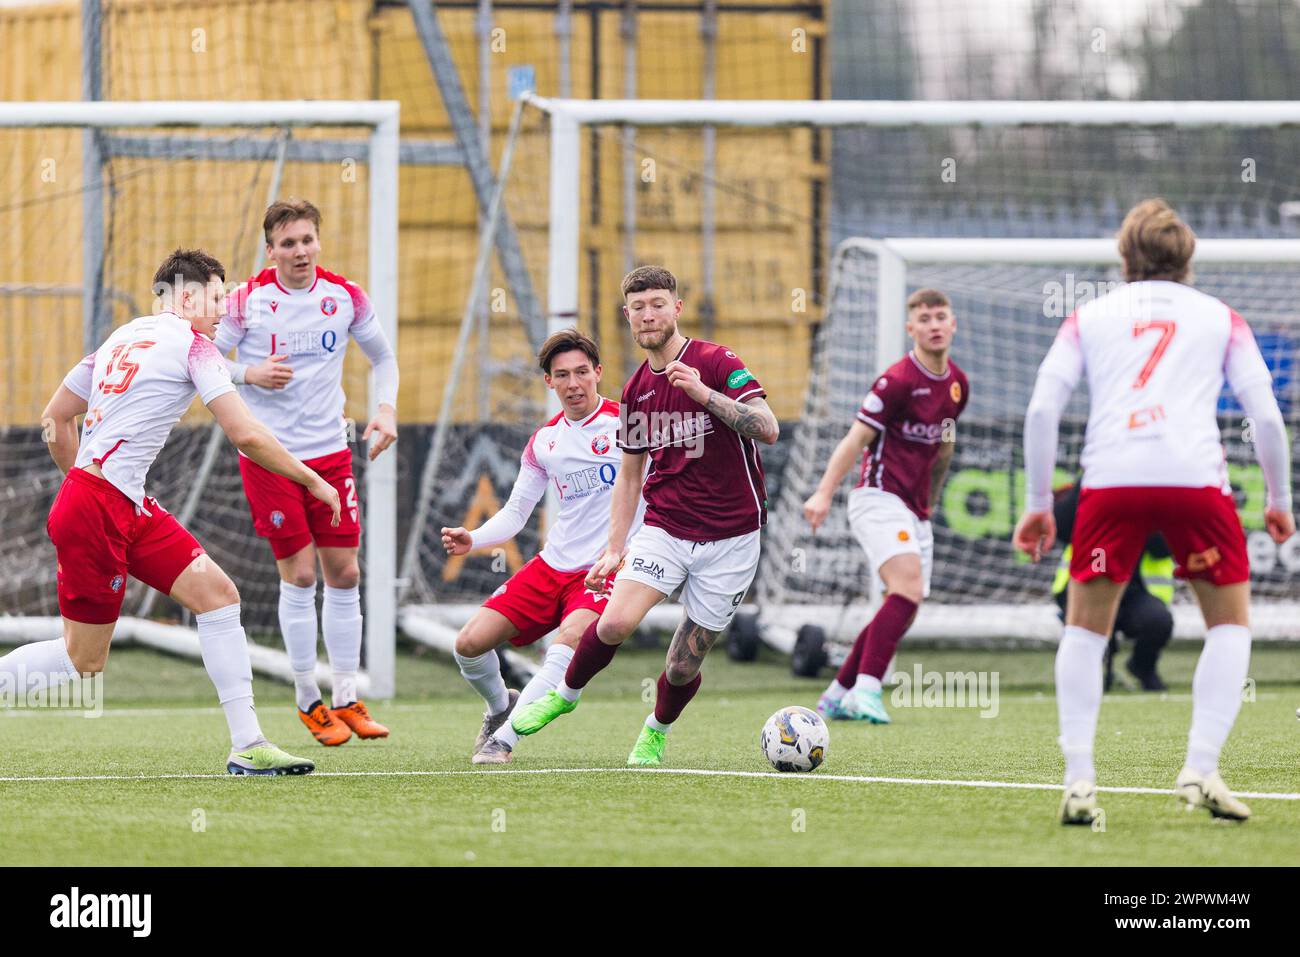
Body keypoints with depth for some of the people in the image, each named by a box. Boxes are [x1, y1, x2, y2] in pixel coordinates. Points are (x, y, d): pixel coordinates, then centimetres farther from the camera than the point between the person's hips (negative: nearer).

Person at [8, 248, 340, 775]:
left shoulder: (122, 337, 18)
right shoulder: (193, 345, -6)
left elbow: (56, 419, 22)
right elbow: (245, 435, -11)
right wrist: (311, 480, -1)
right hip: (99, 512, -9)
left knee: (217, 593, 2)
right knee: (83, 660, -3)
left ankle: (247, 745, -2)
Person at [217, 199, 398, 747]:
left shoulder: (346, 297, 1)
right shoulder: (246, 300, -8)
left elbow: (382, 356, 15)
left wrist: (386, 408, 0)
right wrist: (250, 374, -21)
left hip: (329, 451, 3)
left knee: (344, 574, 3)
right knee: (299, 575, -5)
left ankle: (346, 698, 12)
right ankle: (308, 699, 7)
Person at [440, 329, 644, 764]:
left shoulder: (624, 422, -7)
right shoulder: (544, 441, 10)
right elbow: (516, 511, 15)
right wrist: (473, 539, -4)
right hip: (552, 566, 6)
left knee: (569, 644, -34)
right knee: (470, 643, -4)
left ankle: (503, 738, -28)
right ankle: (500, 707, 28)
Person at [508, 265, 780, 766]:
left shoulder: (717, 363, -8)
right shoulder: (636, 389, 9)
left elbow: (768, 428, -20)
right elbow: (629, 474, 19)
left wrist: (704, 392, -30)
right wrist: (614, 549, 12)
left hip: (729, 535, -3)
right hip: (664, 528, 3)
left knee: (684, 665, 0)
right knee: (615, 622, -21)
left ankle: (656, 732, 31)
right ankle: (566, 693, 6)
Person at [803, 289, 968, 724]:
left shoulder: (957, 384, 11)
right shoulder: (898, 380, -12)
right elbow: (857, 438, -14)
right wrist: (824, 493, -22)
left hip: (915, 512, 8)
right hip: (880, 498, -8)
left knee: (904, 607, 6)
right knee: (908, 585, -27)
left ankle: (837, 695, 17)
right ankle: (866, 689, -32)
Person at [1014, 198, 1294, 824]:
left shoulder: (1089, 317, 20)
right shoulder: (1220, 319, 19)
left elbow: (1041, 408, 9)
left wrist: (1038, 505, 14)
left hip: (1110, 479, 1)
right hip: (1196, 478, -1)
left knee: (1085, 628, 15)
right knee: (1230, 624, 17)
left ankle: (1079, 779, 0)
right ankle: (1200, 769, 1)